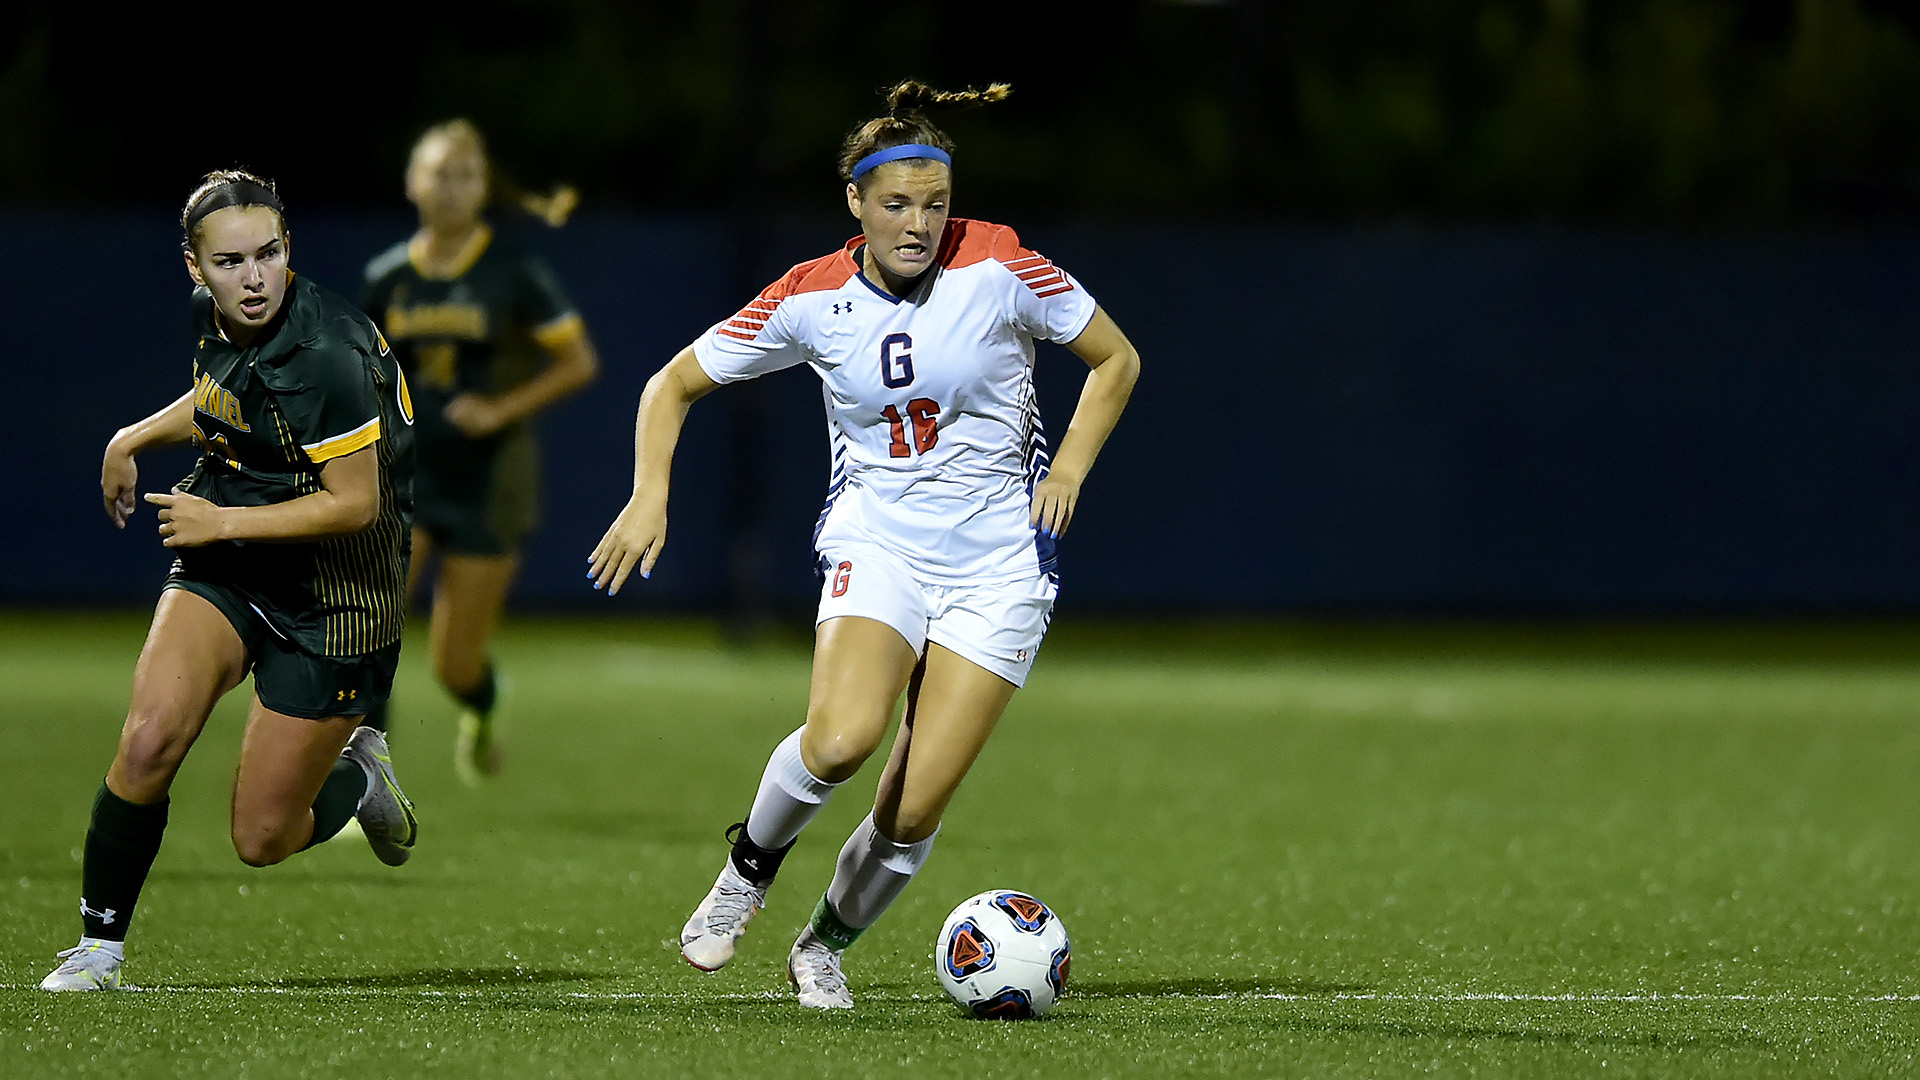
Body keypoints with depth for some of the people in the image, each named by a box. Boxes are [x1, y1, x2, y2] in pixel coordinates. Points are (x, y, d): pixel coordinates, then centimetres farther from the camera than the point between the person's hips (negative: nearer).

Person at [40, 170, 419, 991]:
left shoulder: (328, 355, -26)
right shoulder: (213, 316, -2)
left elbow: (354, 503, -22)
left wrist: (223, 522, -18)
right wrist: (133, 439, 17)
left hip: (330, 599, -5)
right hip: (225, 562, 5)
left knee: (262, 840, -1)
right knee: (150, 738, -20)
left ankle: (357, 777, 33)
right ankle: (99, 947, -4)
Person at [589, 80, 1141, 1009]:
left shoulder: (998, 267, -9)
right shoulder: (810, 299, -5)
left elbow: (1114, 358, 5)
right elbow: (674, 384, 6)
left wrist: (1069, 469, -6)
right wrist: (650, 493, -9)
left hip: (997, 564, 0)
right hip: (876, 542, 0)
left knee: (915, 808, -8)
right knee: (841, 738, -29)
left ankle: (825, 946, 21)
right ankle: (749, 869, 2)